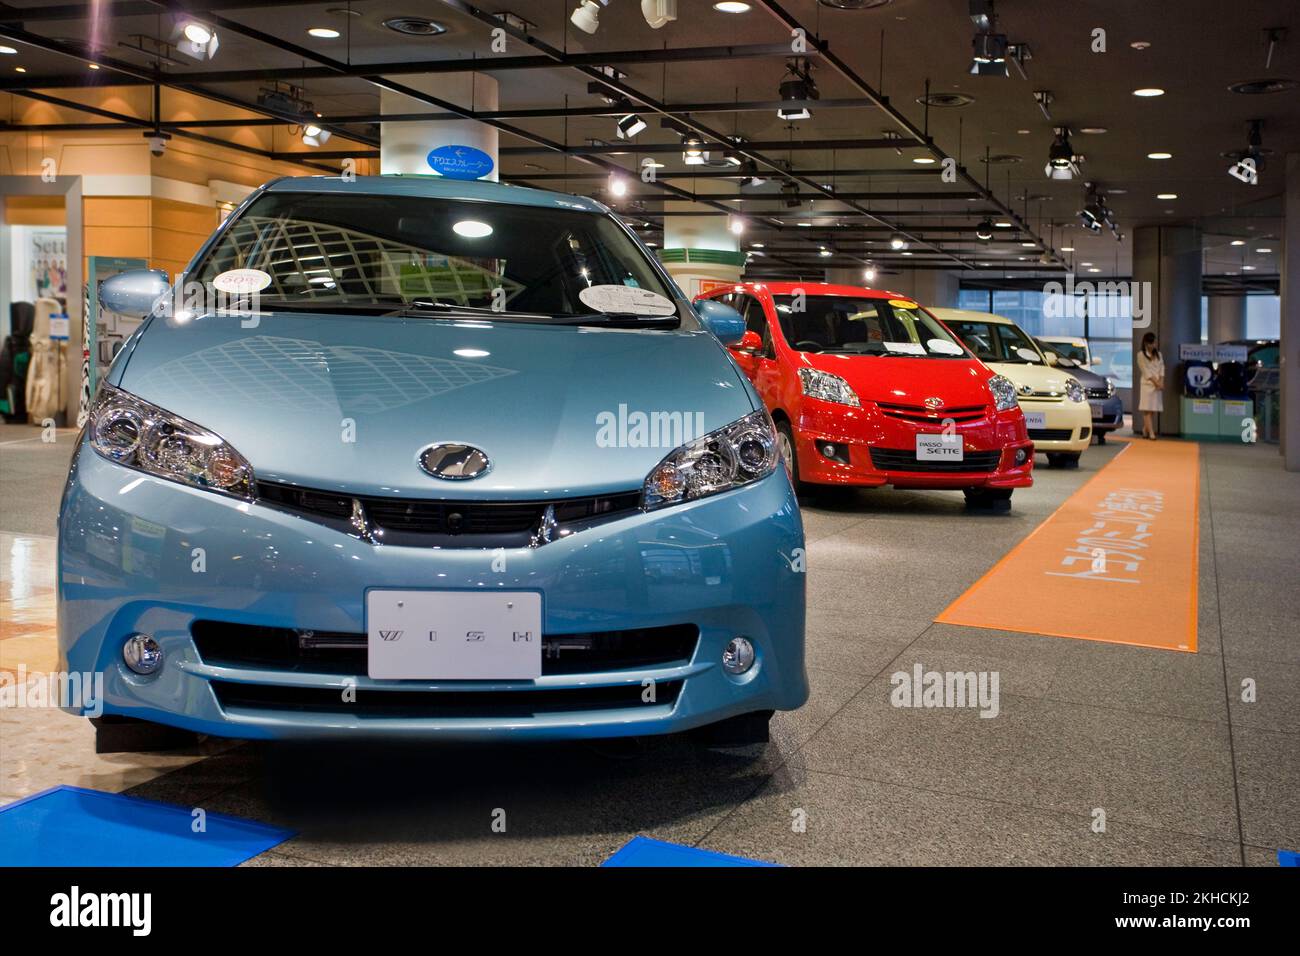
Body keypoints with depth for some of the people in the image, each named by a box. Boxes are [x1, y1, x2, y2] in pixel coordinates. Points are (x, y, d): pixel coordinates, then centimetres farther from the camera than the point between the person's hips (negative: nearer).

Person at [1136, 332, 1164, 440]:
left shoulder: (1158, 354, 14)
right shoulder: (1141, 354, -2)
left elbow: (1162, 368, 9)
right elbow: (1146, 370, -7)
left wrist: (1161, 382, -6)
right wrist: (1156, 382, -13)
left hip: (1158, 385, 5)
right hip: (1147, 384, -5)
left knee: (1153, 410, 3)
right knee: (1147, 410, -10)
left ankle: (1145, 430, 12)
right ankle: (1151, 433, -15)